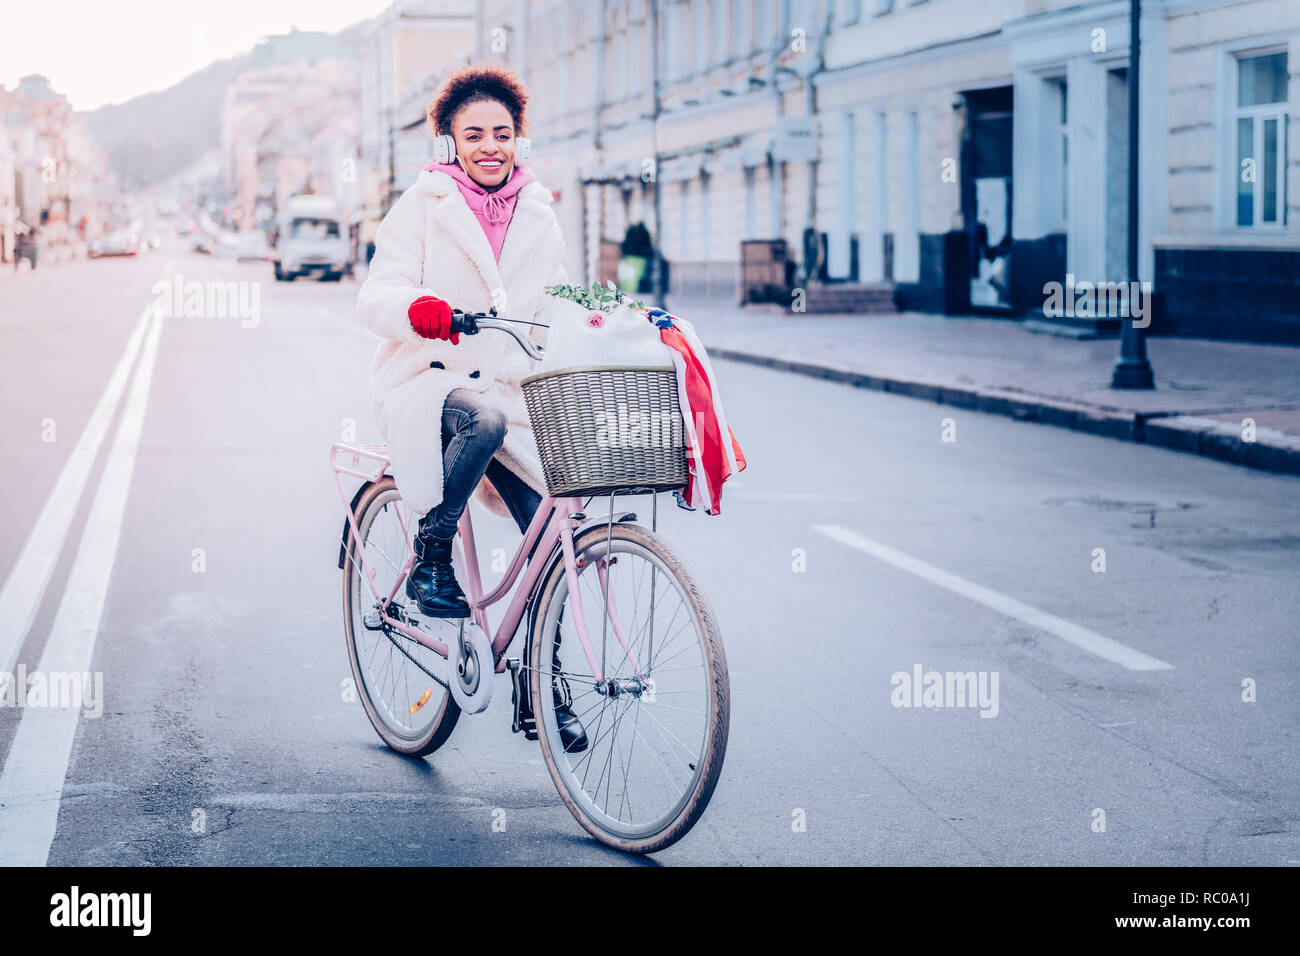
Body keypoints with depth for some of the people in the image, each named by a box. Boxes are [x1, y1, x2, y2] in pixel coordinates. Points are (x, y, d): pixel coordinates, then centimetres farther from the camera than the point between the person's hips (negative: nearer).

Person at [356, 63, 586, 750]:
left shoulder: (538, 216, 13)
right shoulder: (423, 205, -1)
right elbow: (376, 294, -10)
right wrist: (416, 307, -33)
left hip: (509, 388, 5)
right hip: (428, 381, -4)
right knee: (483, 418, -40)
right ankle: (429, 563, -20)